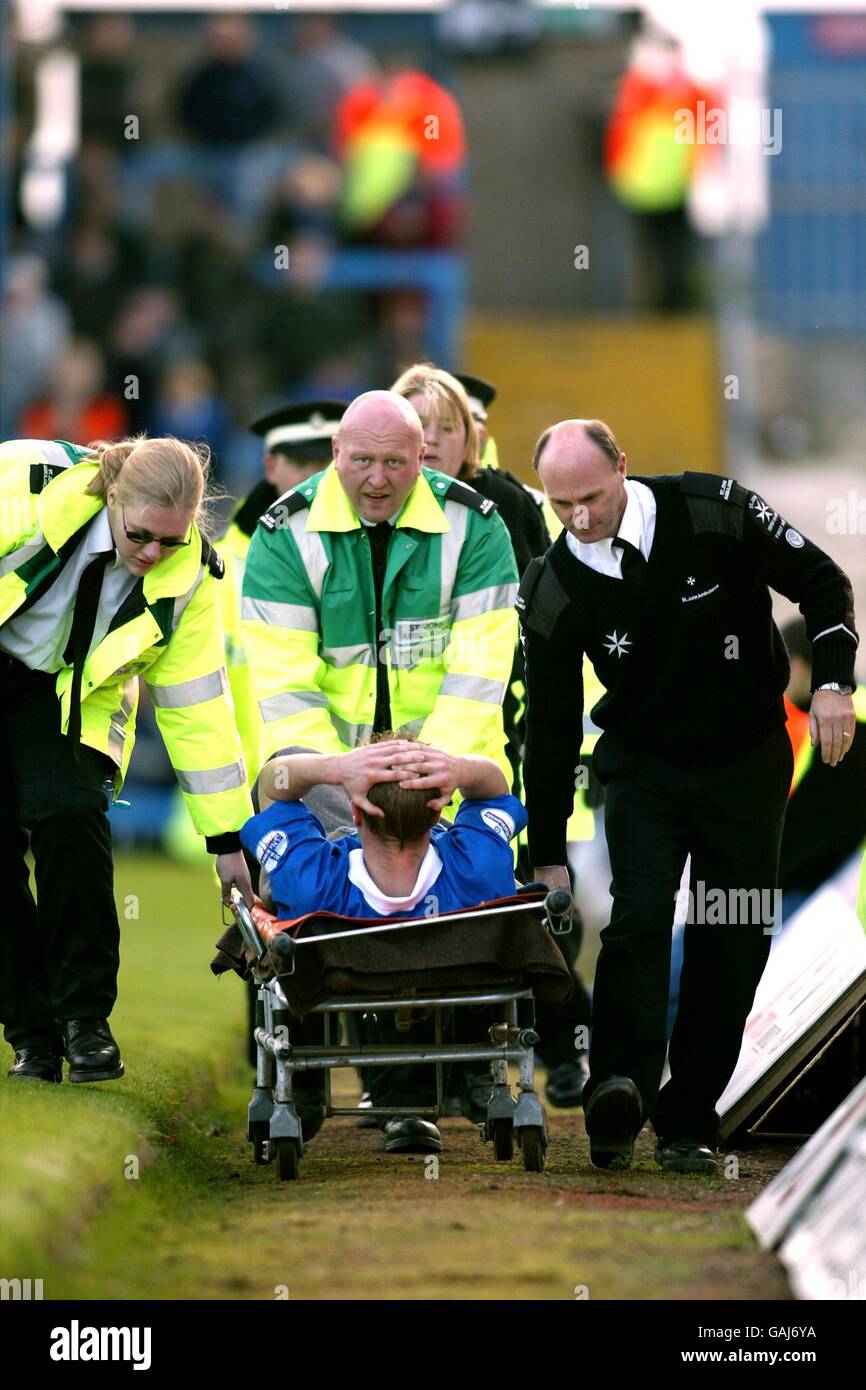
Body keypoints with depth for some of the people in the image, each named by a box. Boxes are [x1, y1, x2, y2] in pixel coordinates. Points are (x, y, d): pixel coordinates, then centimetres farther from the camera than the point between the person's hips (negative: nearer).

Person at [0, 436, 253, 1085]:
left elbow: (196, 704, -10)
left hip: (71, 690, 1)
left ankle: (84, 1016, -10)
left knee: (71, 814, -22)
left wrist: (229, 840, -8)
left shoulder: (186, 578, -18)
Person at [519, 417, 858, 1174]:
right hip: (642, 764, 0)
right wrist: (548, 851, -4)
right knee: (638, 917, -20)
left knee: (734, 941, -2)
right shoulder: (553, 590, -13)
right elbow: (550, 726, -5)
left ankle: (689, 1120, 5)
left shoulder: (715, 511, -18)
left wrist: (833, 681, -18)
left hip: (746, 758, 0)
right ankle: (620, 1098, -30)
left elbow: (821, 584, -6)